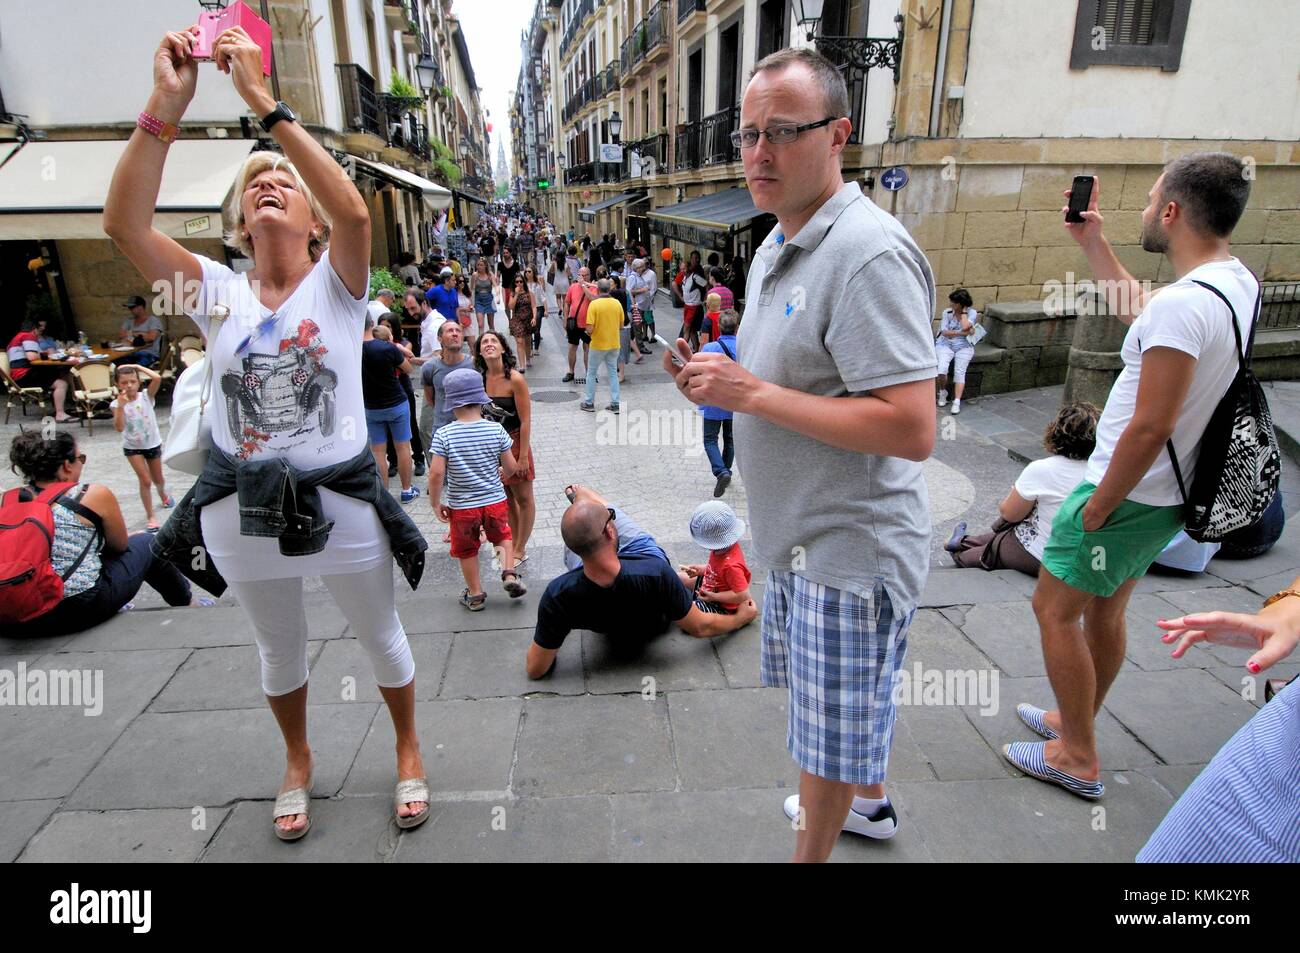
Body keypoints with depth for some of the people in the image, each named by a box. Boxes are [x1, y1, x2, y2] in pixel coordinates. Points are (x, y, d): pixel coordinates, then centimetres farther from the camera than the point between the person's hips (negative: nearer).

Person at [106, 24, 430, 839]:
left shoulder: (335, 283, -7)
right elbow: (125, 223, -15)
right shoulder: (216, 291, -1)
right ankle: (299, 764, 47)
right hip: (242, 506, 3)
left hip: (339, 499, -2)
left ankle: (409, 754, 40)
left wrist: (263, 101, -27)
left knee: (381, 638, 15)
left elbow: (355, 211, -27)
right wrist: (166, 106, -21)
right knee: (281, 650, 22)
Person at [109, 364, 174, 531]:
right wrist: (121, 406, -31)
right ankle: (151, 516, 3)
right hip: (132, 447, -1)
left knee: (158, 479, 20)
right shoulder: (117, 404, -13)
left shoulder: (146, 396, -11)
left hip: (153, 444, 2)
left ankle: (163, 495, 54)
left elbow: (157, 378, -29)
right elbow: (119, 428, -24)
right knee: (145, 481, -9)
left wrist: (137, 367, -20)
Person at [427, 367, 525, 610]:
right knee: (503, 536, 28)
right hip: (496, 501, 1)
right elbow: (510, 468, -4)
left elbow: (436, 473, -17)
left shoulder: (443, 435, -15)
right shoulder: (496, 429, -11)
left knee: (466, 550, 19)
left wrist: (435, 503, -3)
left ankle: (475, 595, 30)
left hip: (462, 507, -1)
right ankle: (509, 574, 13)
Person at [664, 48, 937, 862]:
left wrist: (753, 393, -26)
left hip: (851, 547, -10)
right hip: (801, 534, 10)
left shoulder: (869, 253, -23)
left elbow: (911, 429, -30)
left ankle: (813, 853, 37)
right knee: (848, 701, 30)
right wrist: (719, 382, -1)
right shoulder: (777, 246, 9)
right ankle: (868, 801, 55)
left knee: (832, 733, 12)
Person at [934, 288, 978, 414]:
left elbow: (965, 327, -19)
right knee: (942, 368, -25)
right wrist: (963, 333, -12)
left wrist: (964, 311, -8)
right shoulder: (947, 312, 4)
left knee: (960, 372, -22)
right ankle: (943, 392, 0)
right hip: (945, 345, 1)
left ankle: (957, 401, -27)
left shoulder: (972, 313, 1)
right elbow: (945, 332, -6)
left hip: (964, 346, -1)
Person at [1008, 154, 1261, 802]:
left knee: (1054, 609, 4)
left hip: (1129, 494, -9)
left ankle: (1079, 759, 18)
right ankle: (1075, 723, 39)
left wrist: (1097, 508, -18)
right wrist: (1091, 242, 24)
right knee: (1104, 609, 21)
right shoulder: (1238, 282, 5)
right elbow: (1137, 312, 24)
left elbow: (1150, 427, -28)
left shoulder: (1183, 303, -27)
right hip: (1167, 495, 10)